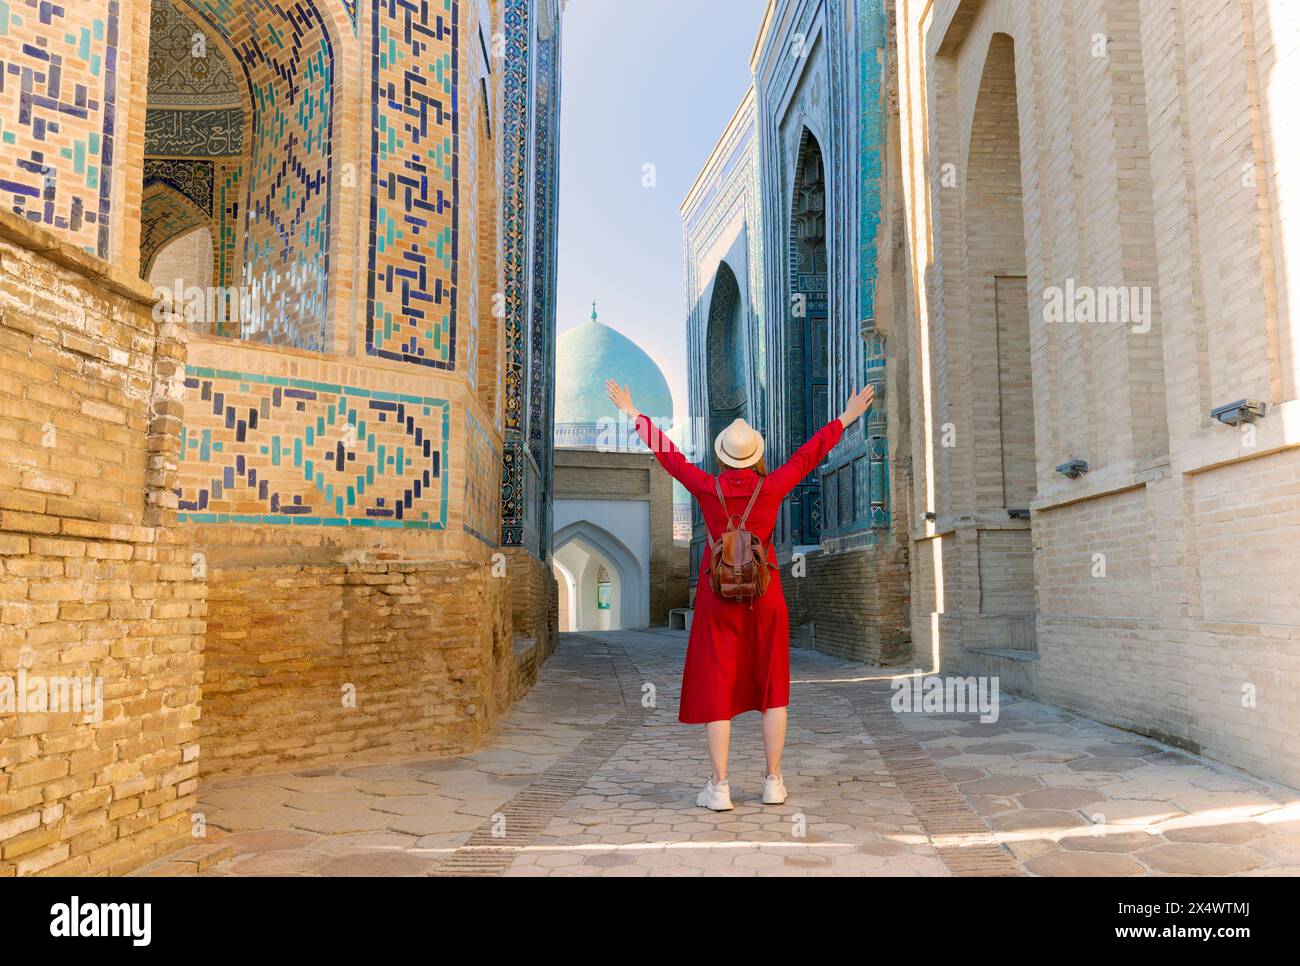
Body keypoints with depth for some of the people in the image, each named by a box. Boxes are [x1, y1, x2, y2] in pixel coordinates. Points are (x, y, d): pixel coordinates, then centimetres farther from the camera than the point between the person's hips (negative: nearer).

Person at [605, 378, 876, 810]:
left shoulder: (708, 489, -7)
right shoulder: (771, 488, -7)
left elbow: (668, 454, 2)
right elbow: (808, 455, 3)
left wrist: (633, 413, 13)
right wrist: (846, 417, 15)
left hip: (718, 597, 0)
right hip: (764, 596, 1)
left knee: (716, 689, 3)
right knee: (772, 689, 12)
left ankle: (719, 787, 2)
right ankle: (773, 782, 14)